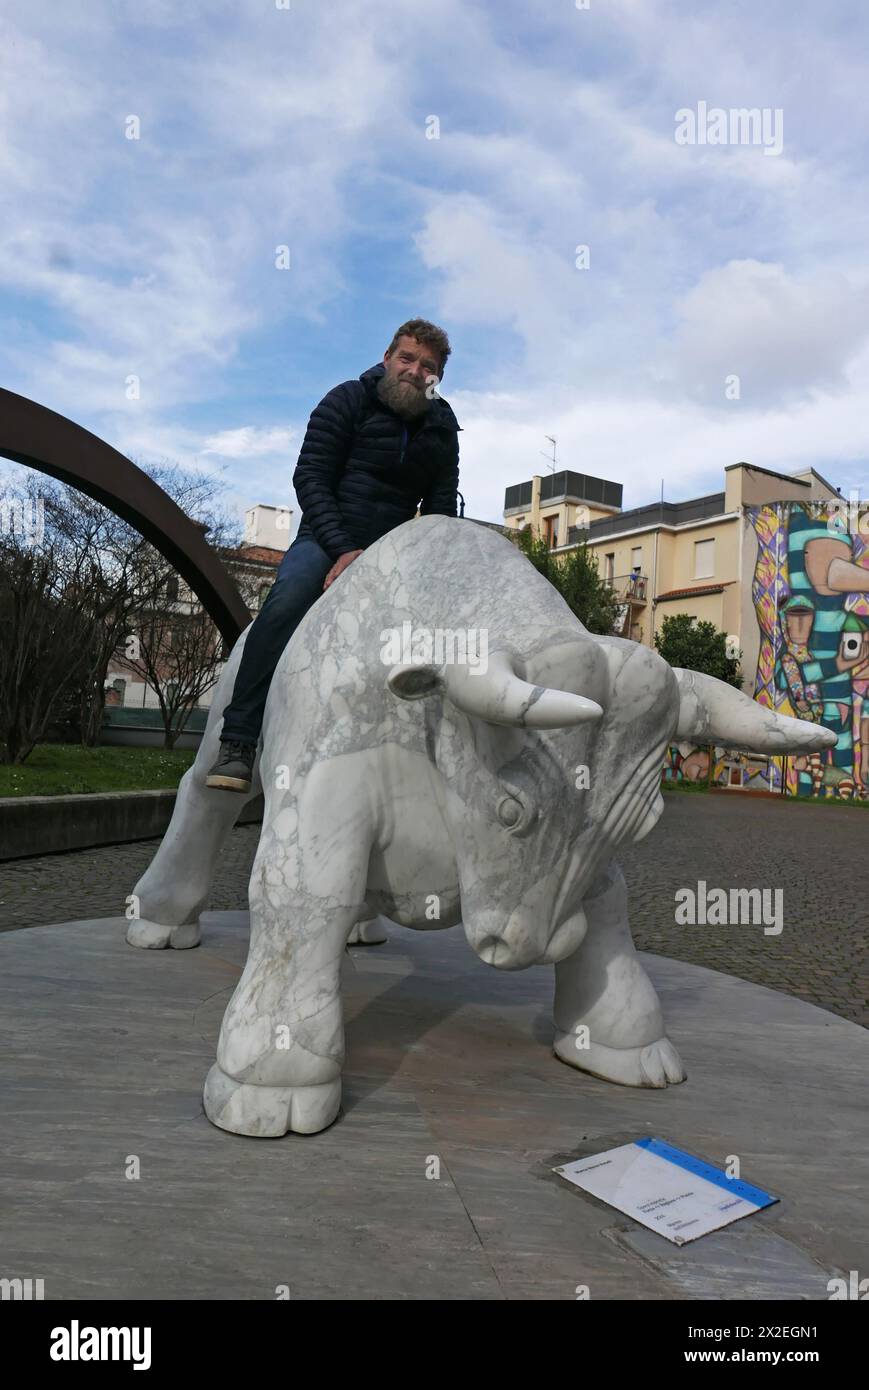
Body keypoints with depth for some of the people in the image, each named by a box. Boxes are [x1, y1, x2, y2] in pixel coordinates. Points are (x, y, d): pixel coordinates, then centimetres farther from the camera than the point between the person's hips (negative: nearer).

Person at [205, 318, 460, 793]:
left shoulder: (442, 428, 11)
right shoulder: (347, 401, -1)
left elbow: (441, 509, 9)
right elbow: (309, 478, -9)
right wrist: (343, 550, -22)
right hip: (326, 540, -4)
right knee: (289, 598, -35)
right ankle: (238, 742, -33)